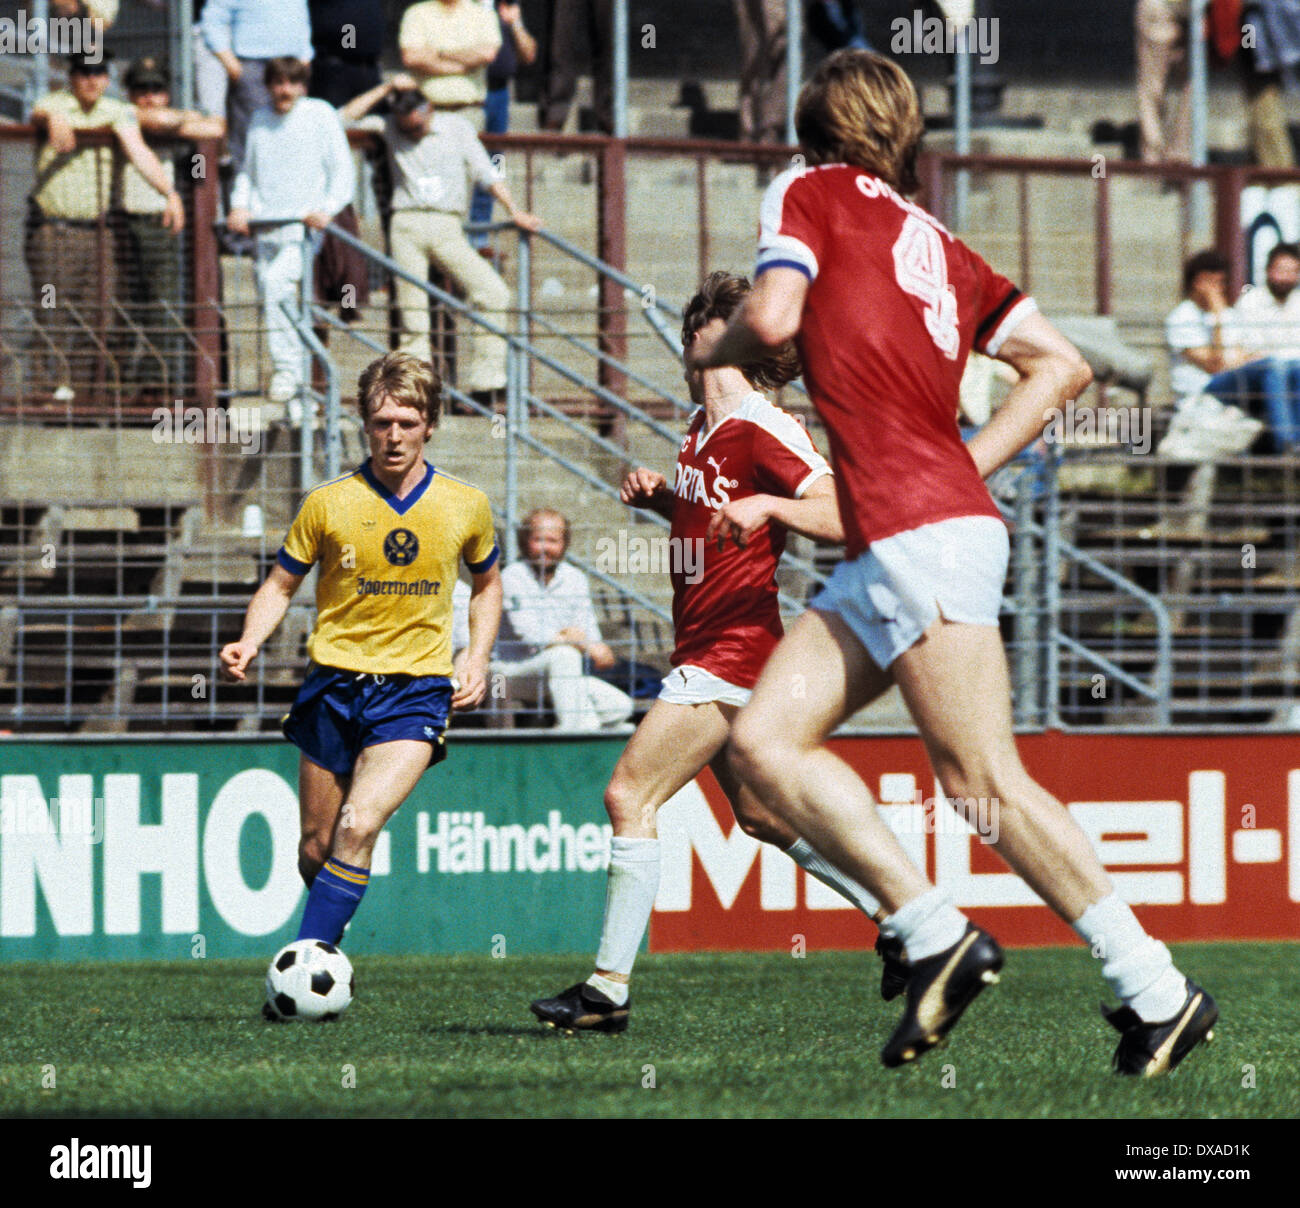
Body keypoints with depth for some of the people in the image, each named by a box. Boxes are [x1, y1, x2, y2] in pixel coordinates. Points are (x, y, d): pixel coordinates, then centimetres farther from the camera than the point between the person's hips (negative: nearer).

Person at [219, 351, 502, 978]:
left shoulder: (467, 506, 0)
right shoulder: (329, 504, -4)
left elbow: (487, 585, 19)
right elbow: (281, 584, 7)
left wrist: (477, 659, 4)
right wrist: (249, 643, -12)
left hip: (416, 691, -1)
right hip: (335, 684, 1)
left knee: (358, 828, -22)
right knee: (316, 849, 6)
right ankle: (327, 950, 32)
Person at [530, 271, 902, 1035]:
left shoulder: (763, 429, -16)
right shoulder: (704, 425, 12)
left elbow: (842, 517, -23)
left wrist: (767, 505, -37)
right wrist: (660, 496, 8)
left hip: (733, 651, -10)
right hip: (708, 651, 10)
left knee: (630, 796, -13)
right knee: (760, 812, 18)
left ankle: (610, 988, -13)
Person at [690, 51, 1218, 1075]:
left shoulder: (811, 192, 6)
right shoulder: (938, 243, 23)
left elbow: (773, 318, -10)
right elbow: (1064, 365, 18)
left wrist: (710, 351, 11)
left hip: (922, 530, -8)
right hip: (886, 550, 8)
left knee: (985, 781, -10)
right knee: (763, 741, 5)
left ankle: (1157, 993, -10)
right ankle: (934, 936, -4)